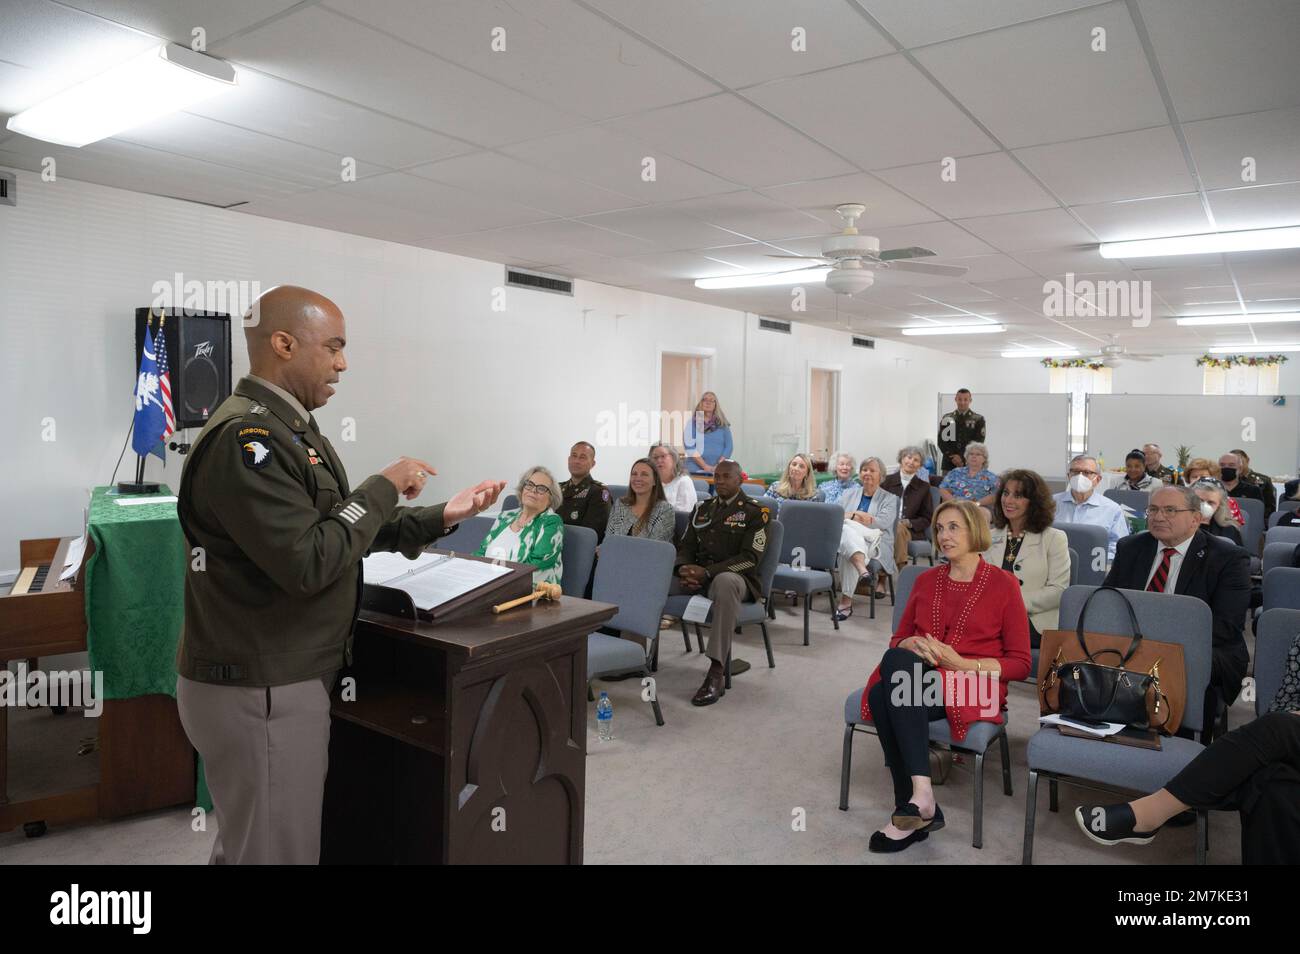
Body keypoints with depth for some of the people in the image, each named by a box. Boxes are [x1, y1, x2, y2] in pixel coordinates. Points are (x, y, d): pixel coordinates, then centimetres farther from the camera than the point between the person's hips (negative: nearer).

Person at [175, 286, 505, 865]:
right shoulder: (246, 437, -22)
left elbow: (342, 531, 13)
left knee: (248, 844, 24)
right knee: (278, 851, 4)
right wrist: (385, 487, -16)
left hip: (278, 677, 10)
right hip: (261, 690, -10)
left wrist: (440, 518, 6)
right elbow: (309, 562, -27)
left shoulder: (287, 428, 11)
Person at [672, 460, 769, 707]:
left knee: (724, 582, -42)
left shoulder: (755, 512, 2)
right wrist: (684, 569, -9)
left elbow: (750, 558, -9)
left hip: (734, 577, -5)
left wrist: (708, 572, -20)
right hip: (696, 575, 5)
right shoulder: (702, 508, 19)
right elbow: (686, 546, 16)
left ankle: (716, 673, -41)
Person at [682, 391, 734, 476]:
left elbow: (729, 447, 4)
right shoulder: (692, 423, 4)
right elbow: (690, 447, -6)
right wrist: (705, 466, -15)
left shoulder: (723, 424, 10)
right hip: (696, 471, -1)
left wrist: (719, 466, -11)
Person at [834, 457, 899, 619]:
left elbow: (883, 523, -6)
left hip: (876, 547, -2)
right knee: (847, 532, -36)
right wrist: (856, 515, -9)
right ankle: (862, 568, -59)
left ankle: (846, 601, -44)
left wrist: (850, 517, -5)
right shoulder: (850, 494, 25)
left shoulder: (889, 499, 14)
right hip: (846, 539, 3)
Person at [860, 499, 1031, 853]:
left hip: (974, 687, -4)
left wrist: (962, 663, -12)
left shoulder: (1003, 584, 5)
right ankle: (919, 808, -26)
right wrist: (913, 645, -4)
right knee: (880, 695, -33)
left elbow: (1020, 664, 4)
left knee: (896, 663, -34)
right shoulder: (926, 580, 17)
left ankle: (916, 798, -31)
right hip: (918, 678, 4)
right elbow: (898, 639, 21)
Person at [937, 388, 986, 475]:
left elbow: (978, 442, -1)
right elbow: (941, 440, 6)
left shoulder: (978, 419, 6)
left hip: (969, 465, -1)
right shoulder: (947, 418, 12)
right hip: (949, 465, 2)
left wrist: (963, 458, -11)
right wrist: (952, 457, -9)